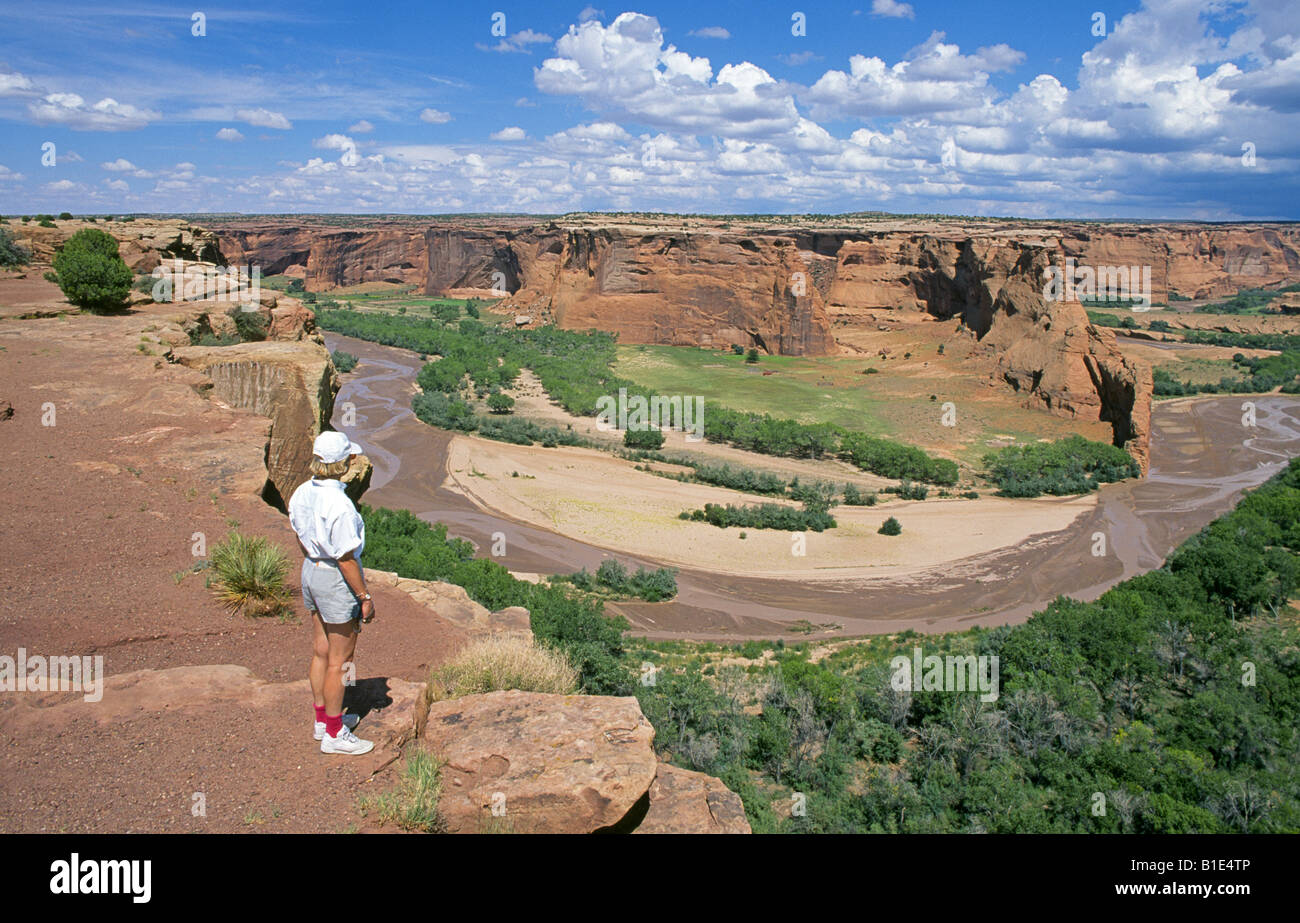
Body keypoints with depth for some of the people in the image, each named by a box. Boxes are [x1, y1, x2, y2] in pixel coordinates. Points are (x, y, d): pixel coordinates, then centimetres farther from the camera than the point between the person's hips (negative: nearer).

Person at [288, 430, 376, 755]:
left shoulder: (302, 493, -2)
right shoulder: (339, 504, -28)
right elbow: (346, 558, -22)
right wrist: (365, 597, -13)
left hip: (311, 573, 9)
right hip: (337, 581, -9)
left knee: (321, 651, 21)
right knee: (339, 660, 5)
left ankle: (324, 719, 37)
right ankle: (334, 734, 18)